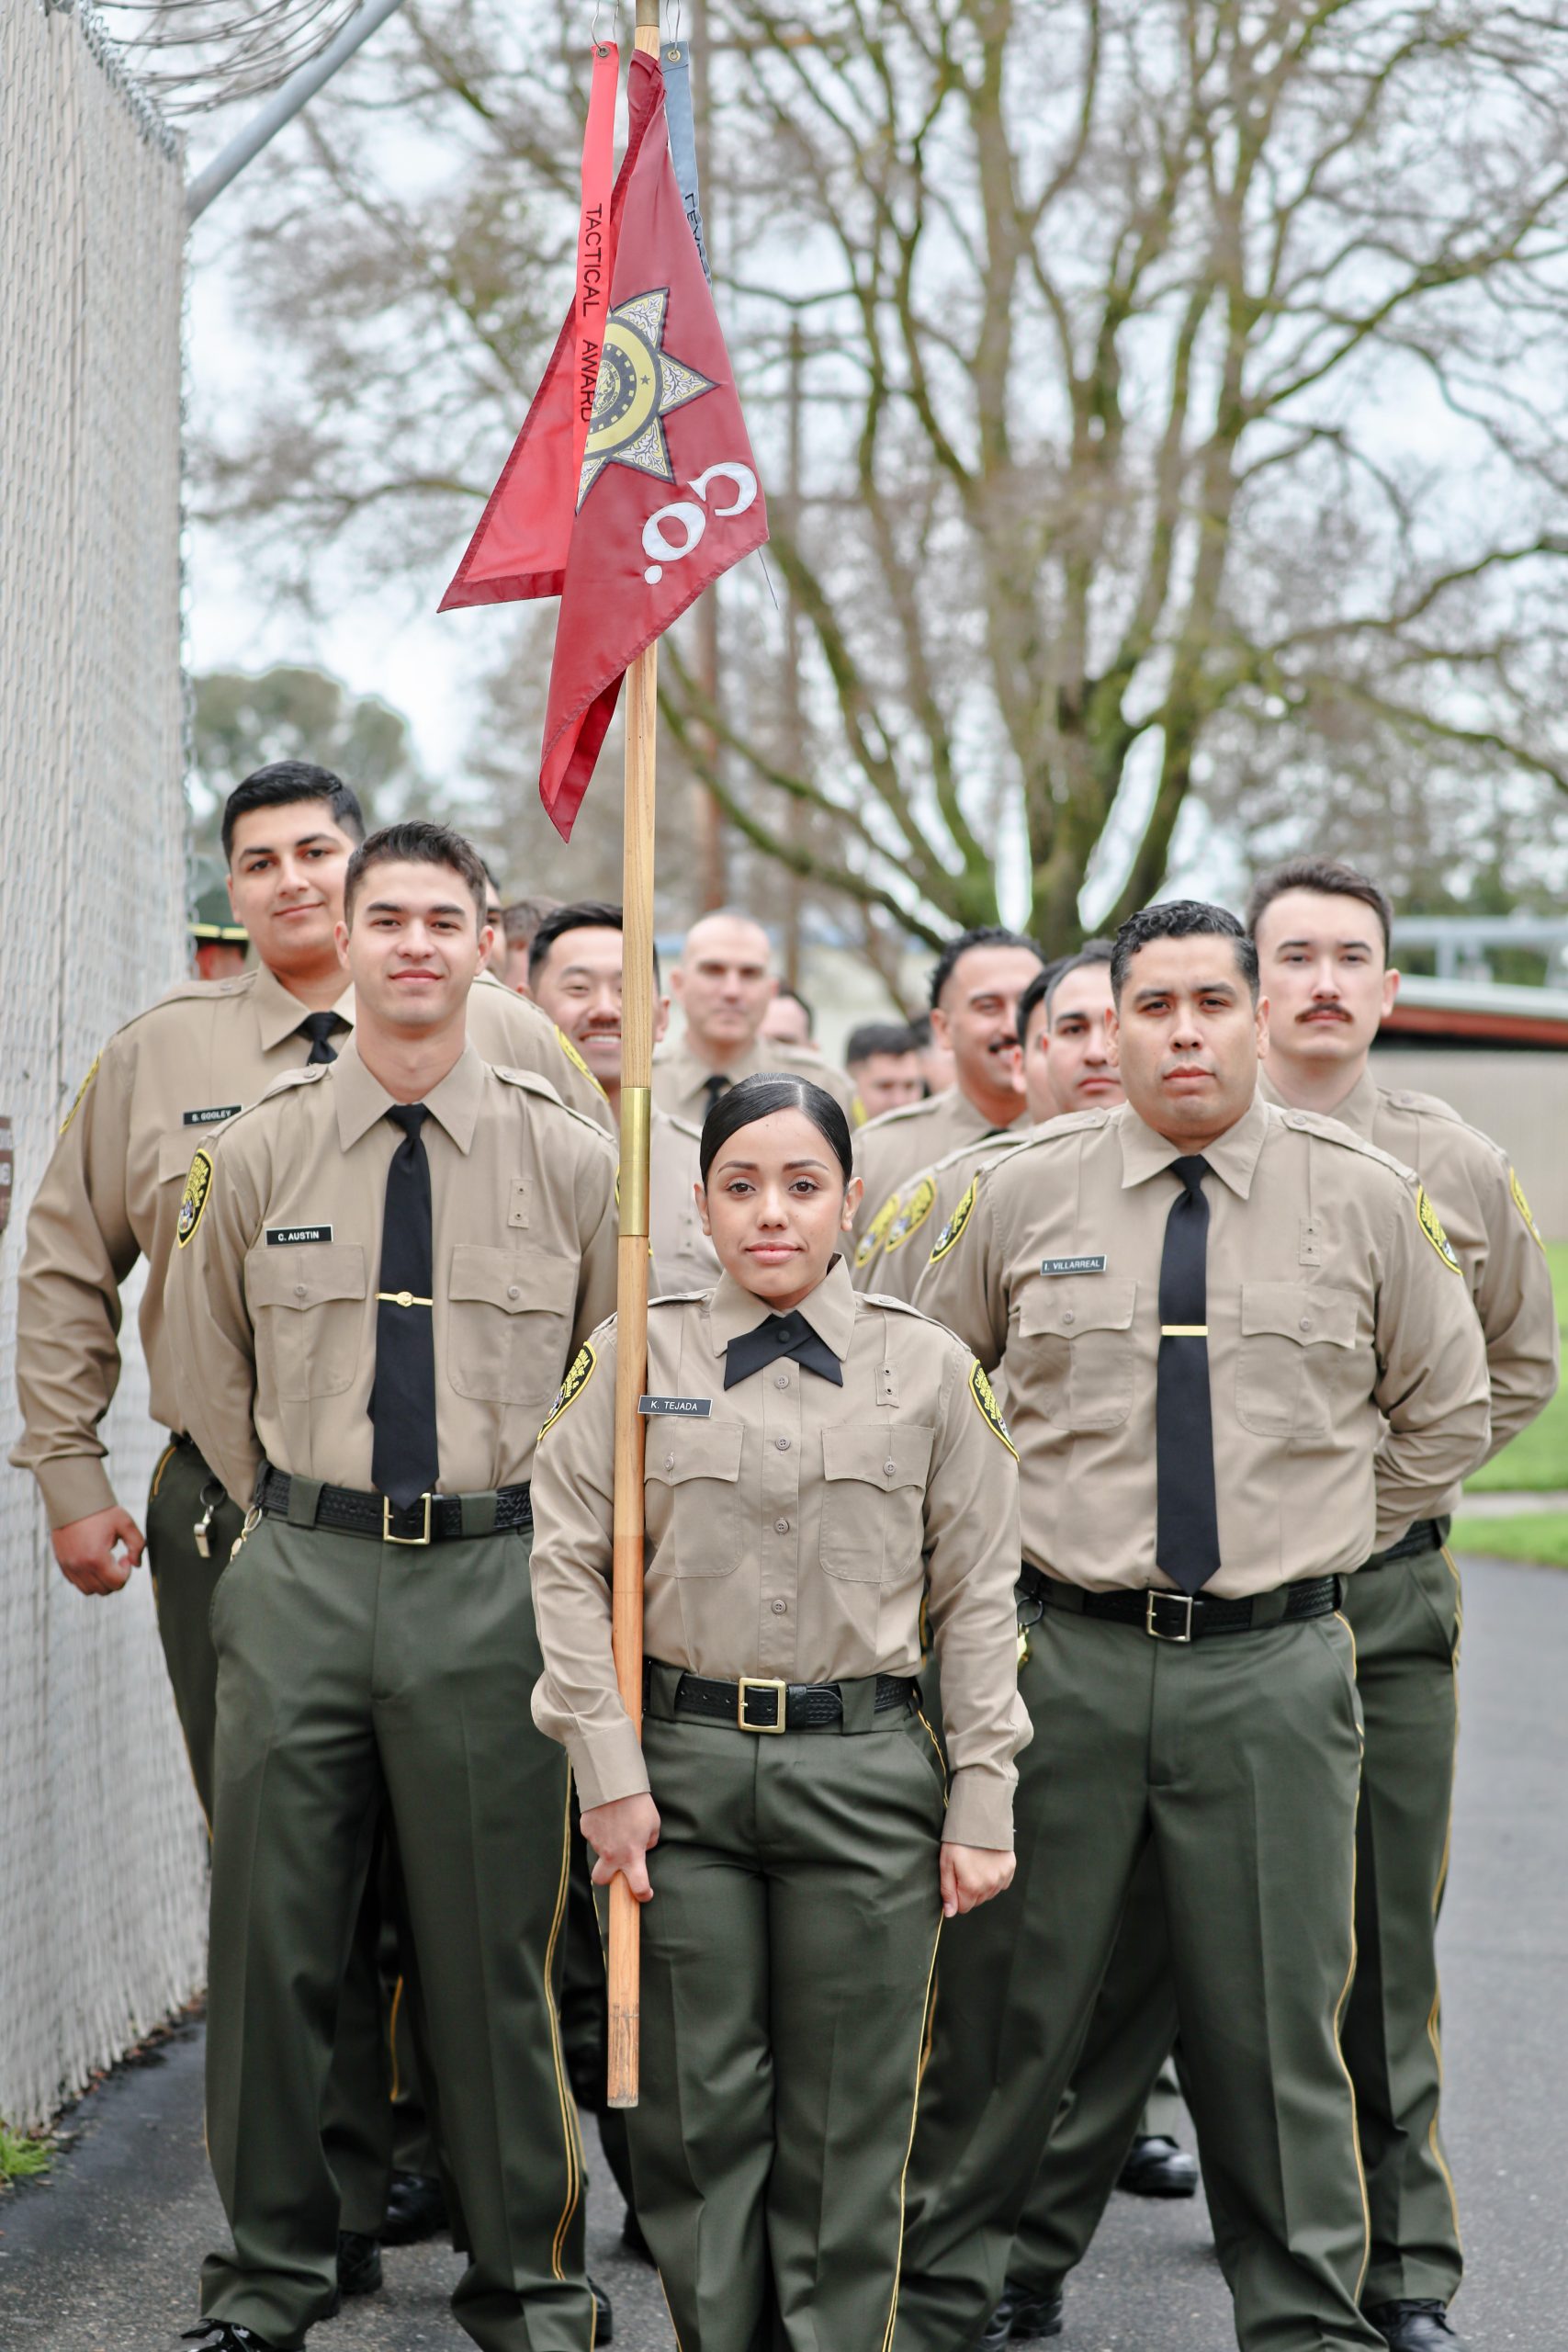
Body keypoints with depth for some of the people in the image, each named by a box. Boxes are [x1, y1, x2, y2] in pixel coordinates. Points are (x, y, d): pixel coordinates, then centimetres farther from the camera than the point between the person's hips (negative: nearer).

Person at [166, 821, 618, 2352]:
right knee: (272, 1942, 5)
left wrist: (527, 1530, 9)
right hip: (299, 1582, 1)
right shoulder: (256, 1154, 4)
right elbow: (211, 1377, 16)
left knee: (494, 1953, 5)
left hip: (493, 1585, -1)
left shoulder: (568, 1159, 2)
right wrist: (305, 1520, 11)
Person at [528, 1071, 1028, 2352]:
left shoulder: (930, 1370, 3)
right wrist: (610, 1774, -4)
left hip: (866, 1768, 0)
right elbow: (569, 1567, 2)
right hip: (686, 1765, 0)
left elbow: (978, 1599, 6)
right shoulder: (635, 1357, 3)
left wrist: (983, 1803, 1)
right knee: (699, 2102, 5)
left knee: (846, 2119, 4)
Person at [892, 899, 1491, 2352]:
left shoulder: (1367, 1200, 3)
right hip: (1061, 1654, 0)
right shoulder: (1019, 1196, 3)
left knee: (1275, 2020, 6)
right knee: (1007, 2002, 7)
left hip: (1274, 1668, 0)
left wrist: (1314, 1544, 10)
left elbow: (1444, 1417, 15)